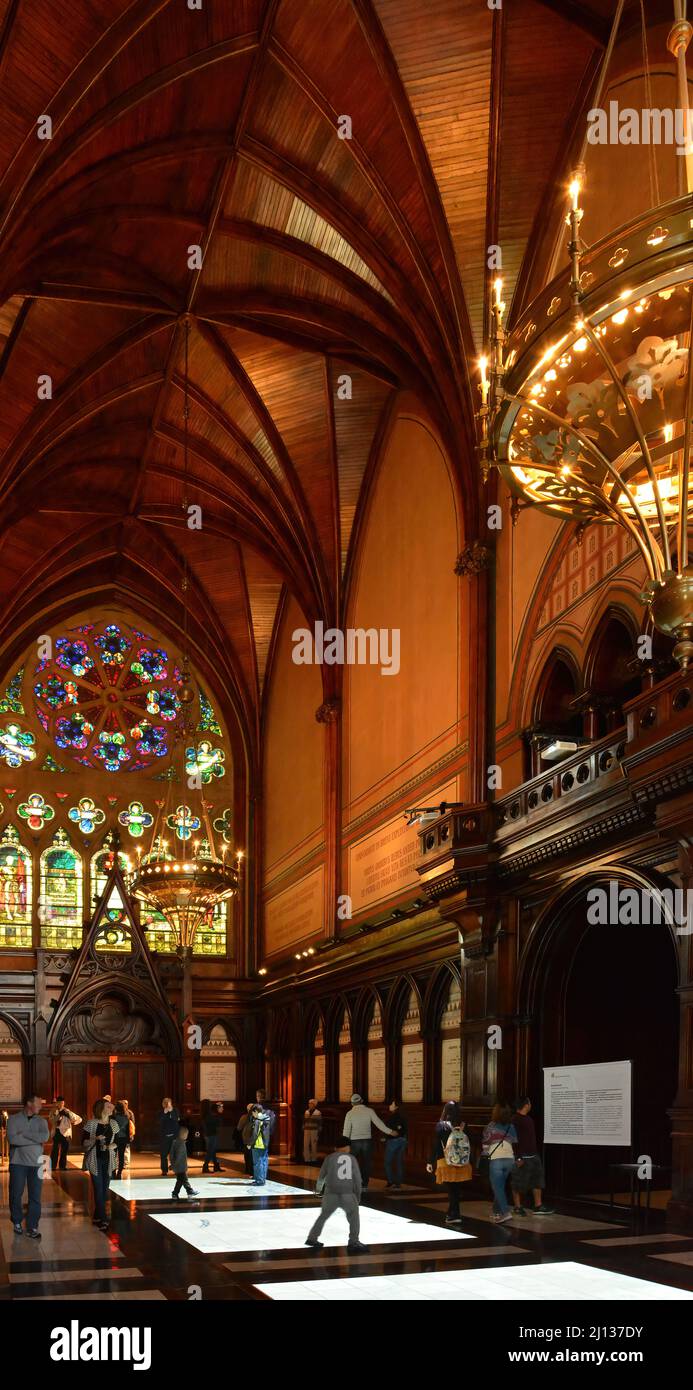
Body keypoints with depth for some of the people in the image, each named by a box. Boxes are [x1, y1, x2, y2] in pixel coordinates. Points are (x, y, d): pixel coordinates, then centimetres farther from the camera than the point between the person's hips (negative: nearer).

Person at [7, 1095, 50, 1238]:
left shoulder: (41, 1121, 6)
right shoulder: (14, 1119, -2)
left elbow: (45, 1136, -13)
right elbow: (12, 1139, -17)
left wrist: (24, 1133, -16)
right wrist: (36, 1139, -14)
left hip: (36, 1163, 2)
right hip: (18, 1162, -2)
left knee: (35, 1197, 0)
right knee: (16, 1194, 6)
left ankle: (32, 1227, 7)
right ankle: (17, 1222, 25)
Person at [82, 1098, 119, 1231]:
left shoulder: (113, 1124, 6)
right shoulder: (91, 1123, -6)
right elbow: (84, 1142, -5)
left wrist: (114, 1145, -7)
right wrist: (95, 1139, -22)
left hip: (109, 1160, 4)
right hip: (95, 1160, -4)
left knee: (105, 1189, 6)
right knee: (98, 1189, -7)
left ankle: (97, 1217, 19)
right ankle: (103, 1220, -5)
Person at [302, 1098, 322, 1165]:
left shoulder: (318, 1113, -2)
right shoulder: (306, 1112, 10)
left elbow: (320, 1123, -1)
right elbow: (304, 1122, 15)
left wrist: (319, 1132, -4)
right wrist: (303, 1130, 11)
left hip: (314, 1131, -4)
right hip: (306, 1131, 4)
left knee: (314, 1145, 0)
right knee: (306, 1145, -1)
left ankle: (314, 1159, 10)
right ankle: (307, 1159, 5)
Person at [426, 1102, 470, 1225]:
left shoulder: (440, 1126, -9)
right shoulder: (463, 1126, -4)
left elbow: (435, 1145, -7)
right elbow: (467, 1145, -4)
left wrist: (430, 1162, -3)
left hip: (446, 1163, -3)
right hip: (461, 1164, 3)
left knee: (451, 1190, 3)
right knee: (456, 1189, 14)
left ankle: (454, 1216, 1)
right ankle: (452, 1213, 23)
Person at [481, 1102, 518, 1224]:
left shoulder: (492, 1126, -6)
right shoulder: (511, 1127, 7)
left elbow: (485, 1144, 2)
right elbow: (515, 1143, 9)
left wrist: (486, 1153, 20)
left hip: (496, 1159, -5)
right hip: (510, 1159, 5)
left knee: (498, 1188, -5)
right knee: (500, 1186, 19)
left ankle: (506, 1213, -18)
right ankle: (497, 1211, 24)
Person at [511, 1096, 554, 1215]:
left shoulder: (528, 1118, 14)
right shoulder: (515, 1120, -15)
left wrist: (536, 1152, 20)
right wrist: (518, 1158, -22)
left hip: (533, 1156, 9)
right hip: (522, 1157, -9)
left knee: (537, 1180, 10)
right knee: (518, 1184, 2)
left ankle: (538, 1206, 15)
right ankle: (518, 1207, 11)